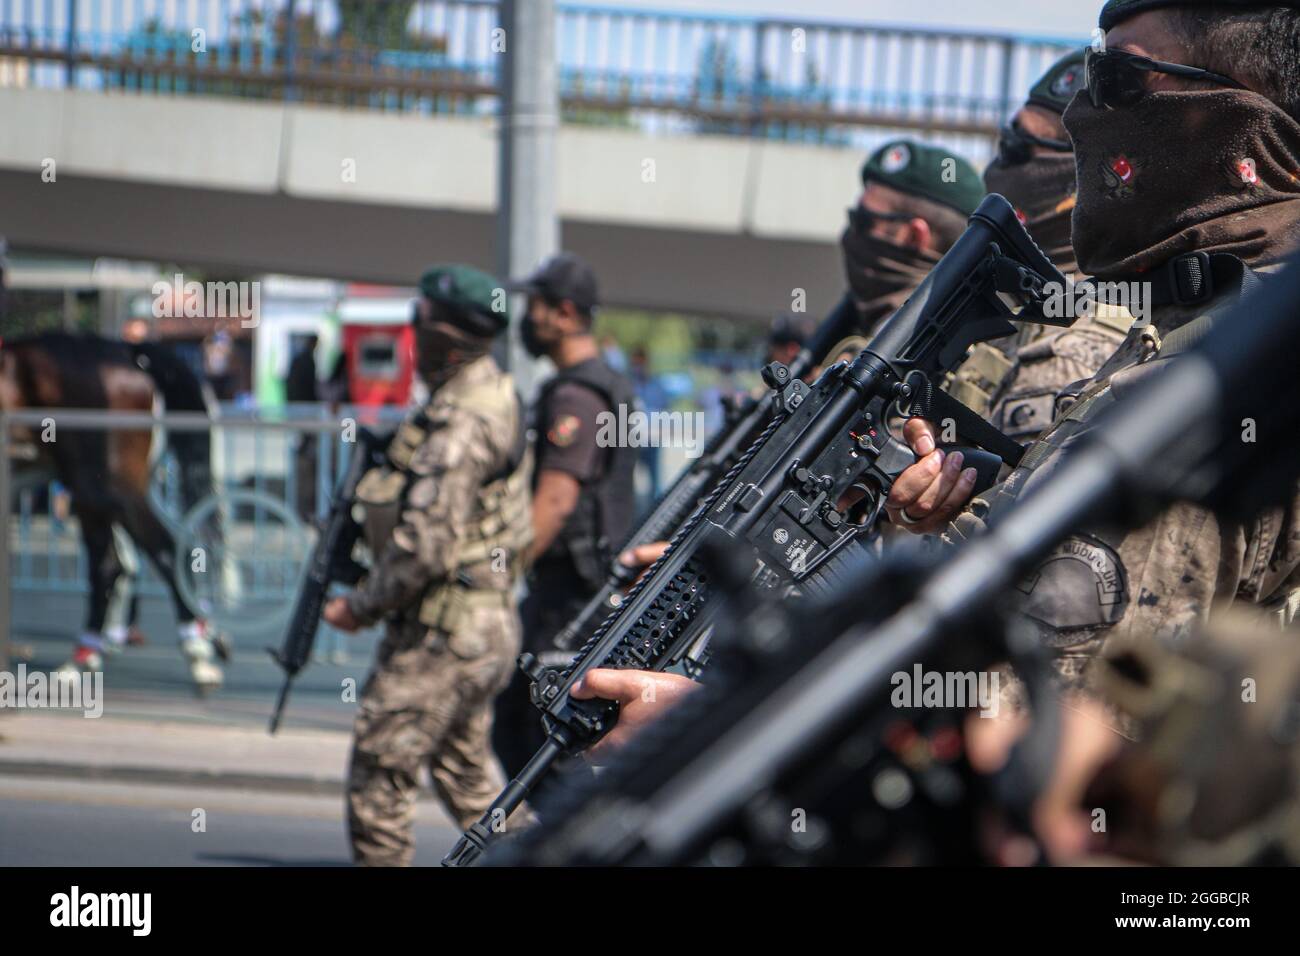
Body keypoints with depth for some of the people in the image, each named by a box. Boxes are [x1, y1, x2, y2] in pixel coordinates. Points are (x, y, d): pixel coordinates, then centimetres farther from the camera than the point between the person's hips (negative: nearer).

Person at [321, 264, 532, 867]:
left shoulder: (461, 426, -21)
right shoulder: (491, 398, 11)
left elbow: (424, 549, -24)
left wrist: (362, 606, -12)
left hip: (445, 634, -10)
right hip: (485, 628, 10)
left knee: (378, 773, -3)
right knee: (467, 773, 18)